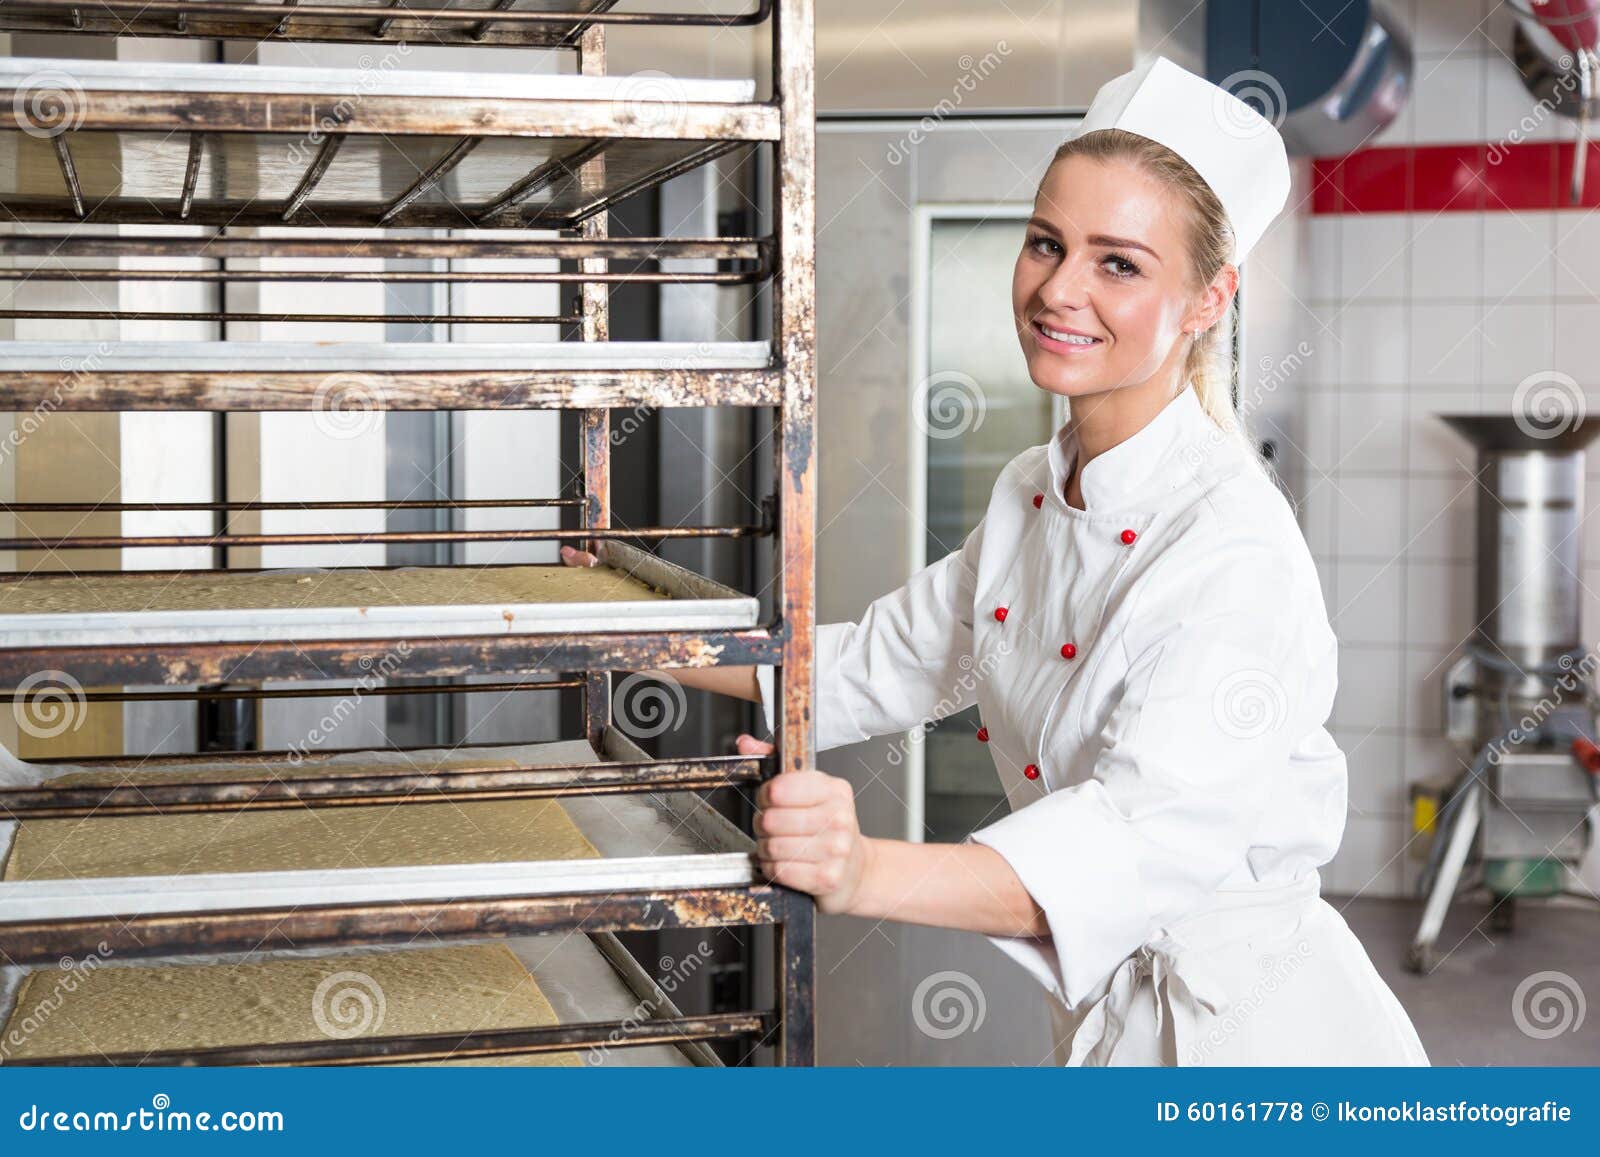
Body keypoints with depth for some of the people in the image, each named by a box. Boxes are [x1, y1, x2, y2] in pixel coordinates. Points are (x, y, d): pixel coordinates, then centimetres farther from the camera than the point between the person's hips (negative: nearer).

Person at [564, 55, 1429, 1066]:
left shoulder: (1237, 548, -24)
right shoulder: (1031, 495, 2)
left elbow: (1150, 835, -36)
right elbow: (888, 663, 13)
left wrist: (867, 873, -51)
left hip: (1257, 1025, -7)